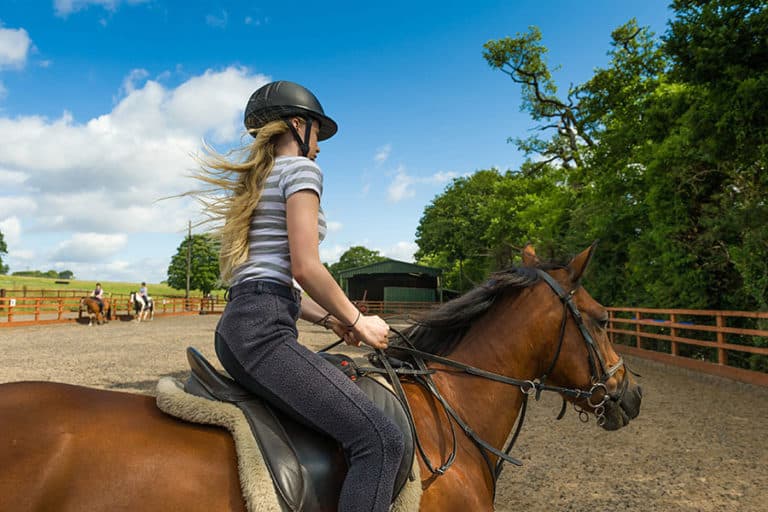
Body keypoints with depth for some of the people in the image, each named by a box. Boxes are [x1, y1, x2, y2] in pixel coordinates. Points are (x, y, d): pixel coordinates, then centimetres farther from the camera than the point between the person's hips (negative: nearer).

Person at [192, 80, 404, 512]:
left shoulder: (256, 181, 26)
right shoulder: (301, 169, -2)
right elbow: (305, 268, -14)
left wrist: (330, 319, 19)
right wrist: (356, 321, -2)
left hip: (235, 327, 11)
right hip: (262, 329, -11)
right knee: (381, 439, -18)